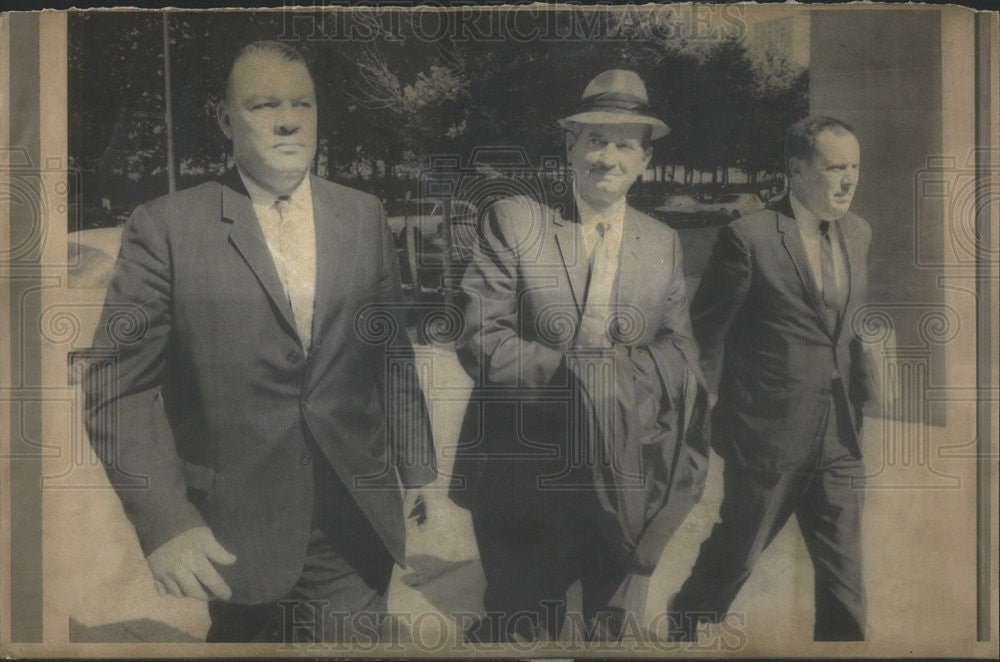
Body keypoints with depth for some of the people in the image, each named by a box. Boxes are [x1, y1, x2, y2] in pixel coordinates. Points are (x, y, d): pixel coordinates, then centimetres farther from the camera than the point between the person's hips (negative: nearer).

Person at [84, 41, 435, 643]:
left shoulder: (364, 217, 6)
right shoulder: (166, 227, -5)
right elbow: (119, 386, -7)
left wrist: (418, 474, 13)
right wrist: (165, 524, -15)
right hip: (229, 540, -2)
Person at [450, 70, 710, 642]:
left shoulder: (664, 244, 7)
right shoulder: (513, 221, -6)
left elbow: (682, 350, 3)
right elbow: (480, 342, -13)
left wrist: (620, 375, -18)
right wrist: (577, 373, -23)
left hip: (621, 483, 4)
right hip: (523, 477, -3)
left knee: (611, 627, 19)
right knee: (521, 631, 11)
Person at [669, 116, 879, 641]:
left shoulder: (858, 234, 9)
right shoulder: (749, 238, -13)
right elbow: (705, 333, -8)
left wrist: (864, 392, 9)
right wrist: (713, 417, -3)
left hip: (839, 440, 5)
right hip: (768, 435, -5)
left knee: (844, 572, 9)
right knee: (734, 556, 13)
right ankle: (686, 624, 40)